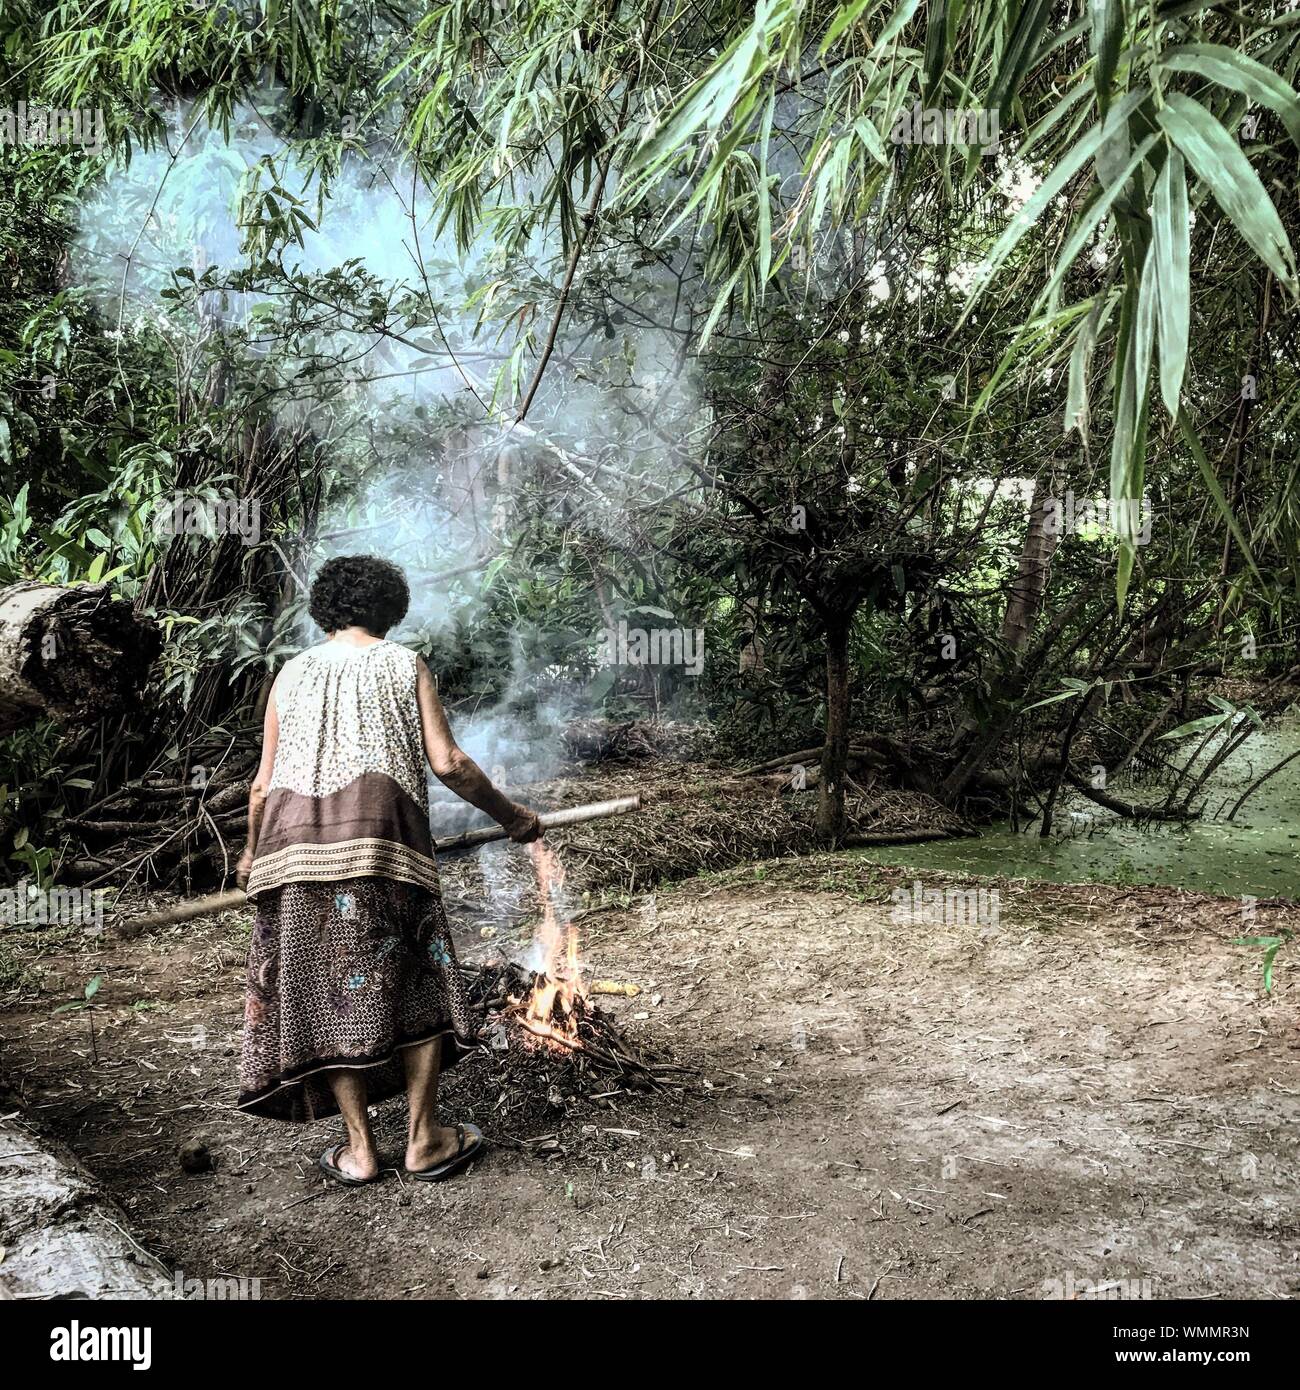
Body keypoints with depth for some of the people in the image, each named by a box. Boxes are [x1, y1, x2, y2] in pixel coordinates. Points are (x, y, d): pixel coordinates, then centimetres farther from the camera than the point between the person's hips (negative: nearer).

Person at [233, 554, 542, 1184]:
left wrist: (253, 854, 33)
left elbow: (262, 785, 16)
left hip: (292, 838, 3)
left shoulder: (292, 672, 19)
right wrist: (510, 815, 14)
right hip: (379, 833, -3)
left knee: (323, 990, 9)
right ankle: (424, 1140, 14)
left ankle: (359, 1148, 15)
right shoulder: (403, 664, 11)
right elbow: (448, 764, 1)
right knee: (414, 982, 9)